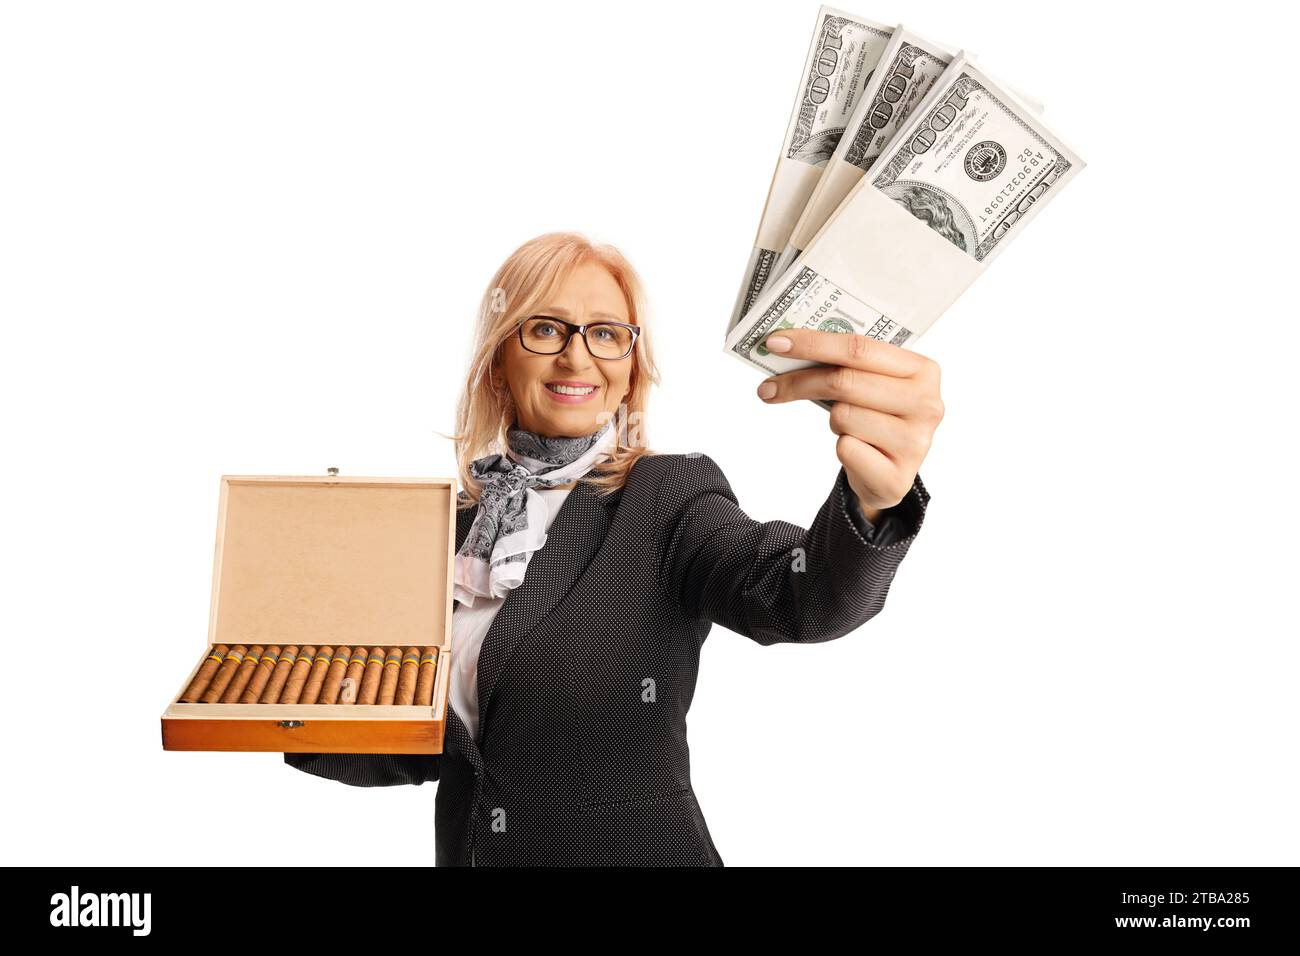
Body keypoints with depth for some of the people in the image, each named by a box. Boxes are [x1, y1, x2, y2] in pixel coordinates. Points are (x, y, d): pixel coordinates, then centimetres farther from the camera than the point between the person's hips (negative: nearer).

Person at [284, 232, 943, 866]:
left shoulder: (670, 498, -13)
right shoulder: (467, 518, 0)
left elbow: (796, 596, -34)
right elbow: (428, 746, 5)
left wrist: (872, 501, -54)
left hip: (636, 848, -4)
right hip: (466, 848, 4)